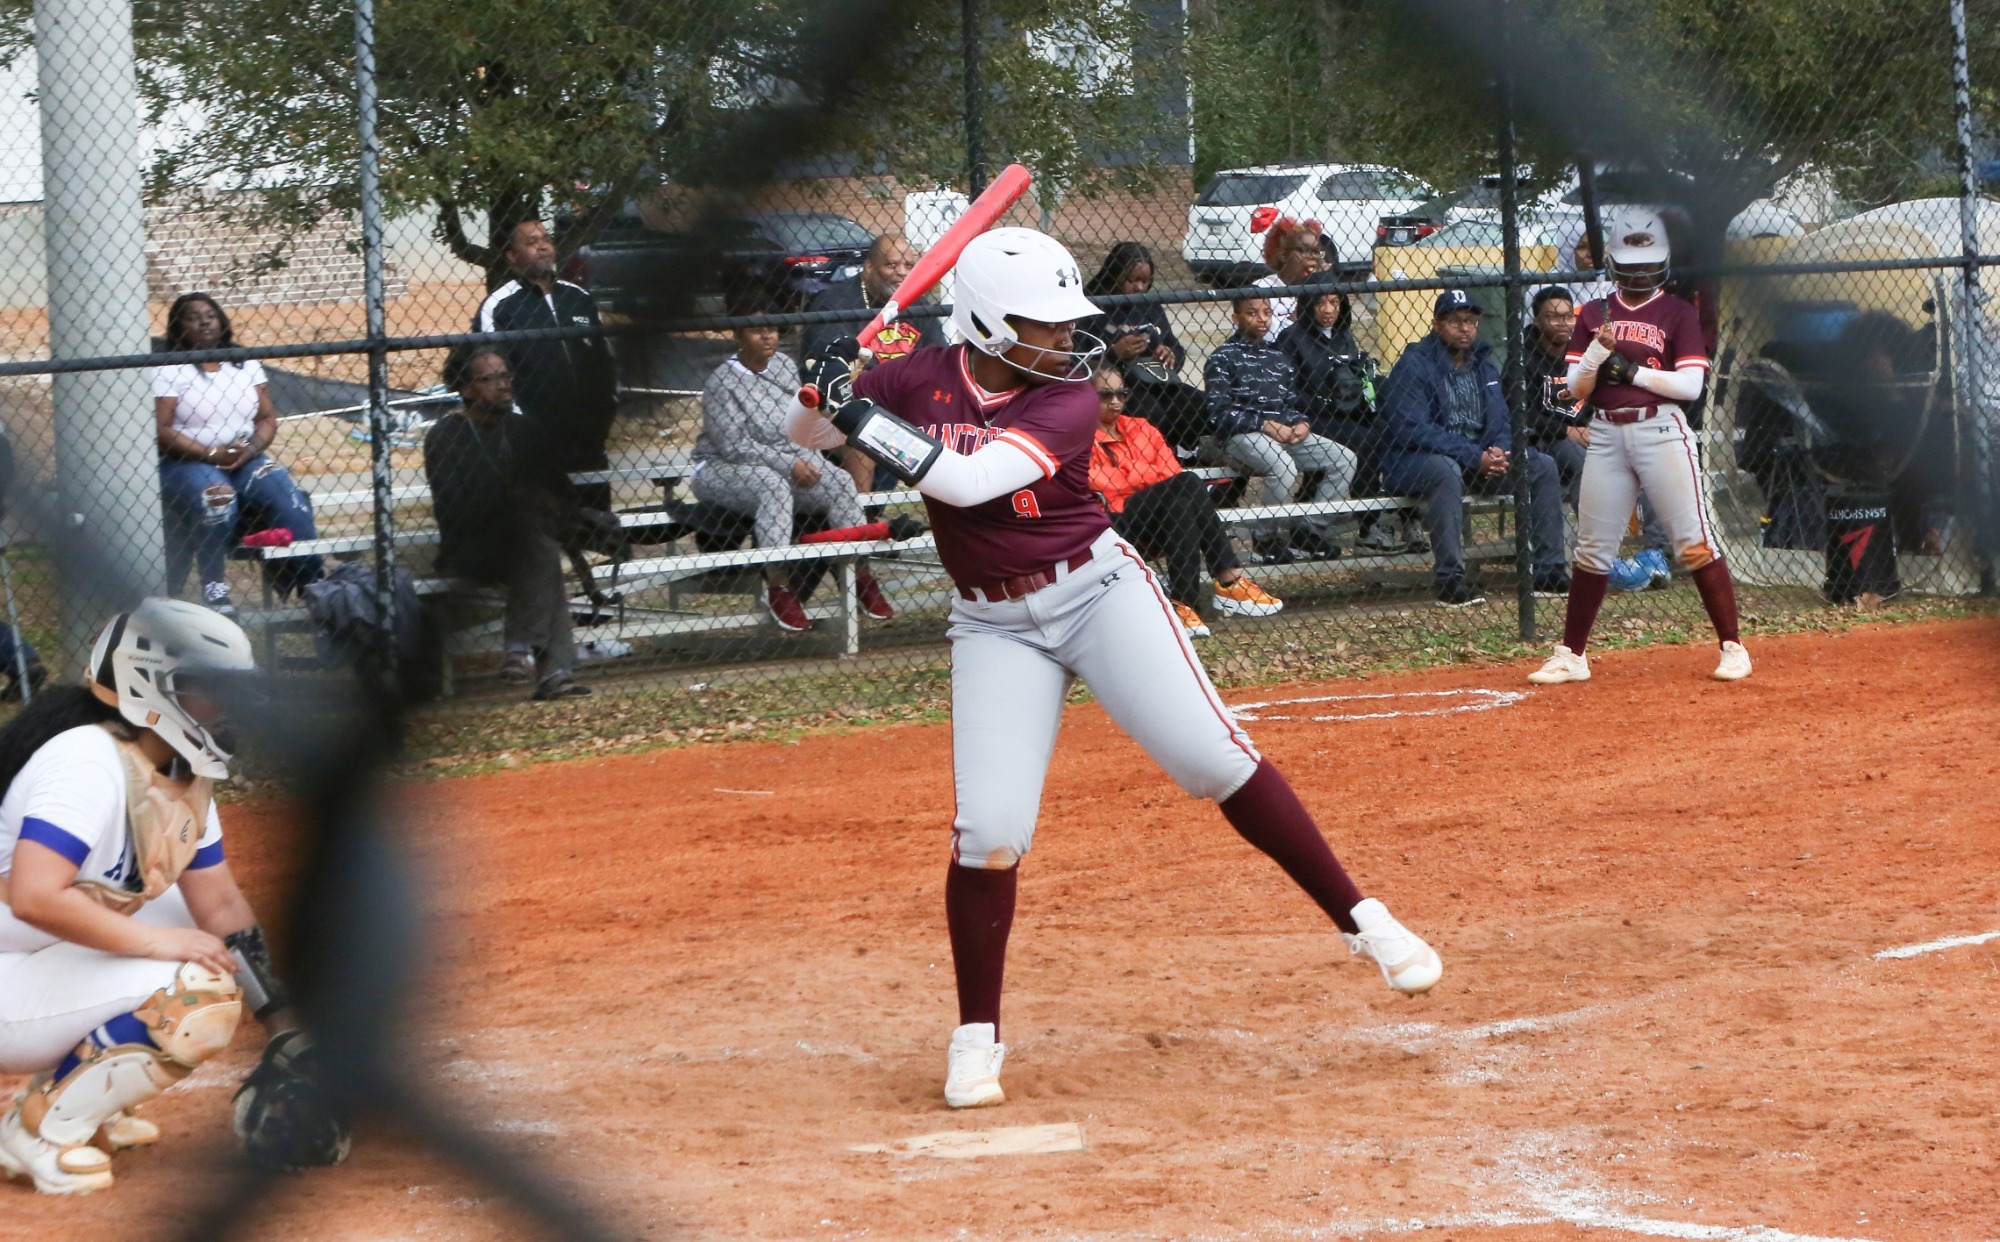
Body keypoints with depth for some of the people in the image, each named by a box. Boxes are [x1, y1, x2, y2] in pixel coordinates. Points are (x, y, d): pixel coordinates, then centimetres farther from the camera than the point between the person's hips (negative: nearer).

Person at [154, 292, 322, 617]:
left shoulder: (246, 365, 15)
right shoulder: (169, 371, 0)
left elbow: (267, 418, 12)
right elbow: (161, 430, -9)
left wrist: (251, 448, -10)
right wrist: (212, 454, -19)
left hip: (245, 459, 4)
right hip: (187, 461, -4)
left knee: (286, 497, -23)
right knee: (216, 500, -36)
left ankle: (311, 583, -19)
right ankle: (213, 590, -27)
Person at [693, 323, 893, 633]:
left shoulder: (785, 367, 5)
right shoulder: (723, 383, -15)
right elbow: (733, 446, -20)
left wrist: (807, 462, -8)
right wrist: (788, 465, -23)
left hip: (788, 459, 7)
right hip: (720, 470, -7)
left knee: (840, 484, -14)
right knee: (773, 486, -36)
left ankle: (862, 577, -12)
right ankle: (778, 585, -37)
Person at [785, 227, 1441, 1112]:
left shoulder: (1067, 404, -13)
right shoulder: (921, 382, -5)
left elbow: (967, 480, -27)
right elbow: (806, 436, 5)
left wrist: (861, 416, -26)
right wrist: (826, 395, -18)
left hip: (1098, 590, -1)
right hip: (994, 625, 1)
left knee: (1213, 758, -13)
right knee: (989, 832, -10)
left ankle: (1359, 920, -2)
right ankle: (976, 1037, 6)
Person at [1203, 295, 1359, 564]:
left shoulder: (1278, 356, 21)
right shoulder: (1223, 358, 0)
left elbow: (1293, 401, 23)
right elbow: (1219, 413, -10)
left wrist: (1301, 423, -1)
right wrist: (1266, 425, -16)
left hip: (1285, 433, 7)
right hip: (1241, 436, -7)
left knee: (1344, 459, -7)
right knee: (1282, 465, -36)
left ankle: (1311, 531, -4)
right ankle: (1266, 538, -17)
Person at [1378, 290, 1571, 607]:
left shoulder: (1483, 364, 14)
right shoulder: (1414, 364, -10)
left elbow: (1500, 420, 10)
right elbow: (1411, 430, -20)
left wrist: (1499, 451, -16)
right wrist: (1476, 458, -25)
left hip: (1479, 458, 7)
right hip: (1416, 461, -7)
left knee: (1542, 467, -6)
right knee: (1446, 470, -40)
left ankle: (1548, 572, -6)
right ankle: (1450, 580, -40)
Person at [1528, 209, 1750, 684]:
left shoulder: (1678, 314, 3)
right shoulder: (1594, 316, 12)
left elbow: (1690, 384, -7)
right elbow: (1576, 388, 6)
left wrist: (1632, 370, -13)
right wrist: (1598, 349, -12)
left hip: (1661, 428, -3)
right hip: (1606, 435, 3)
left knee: (1694, 542, -7)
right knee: (1592, 550, 6)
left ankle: (1732, 646, -2)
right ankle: (1570, 655, 13)